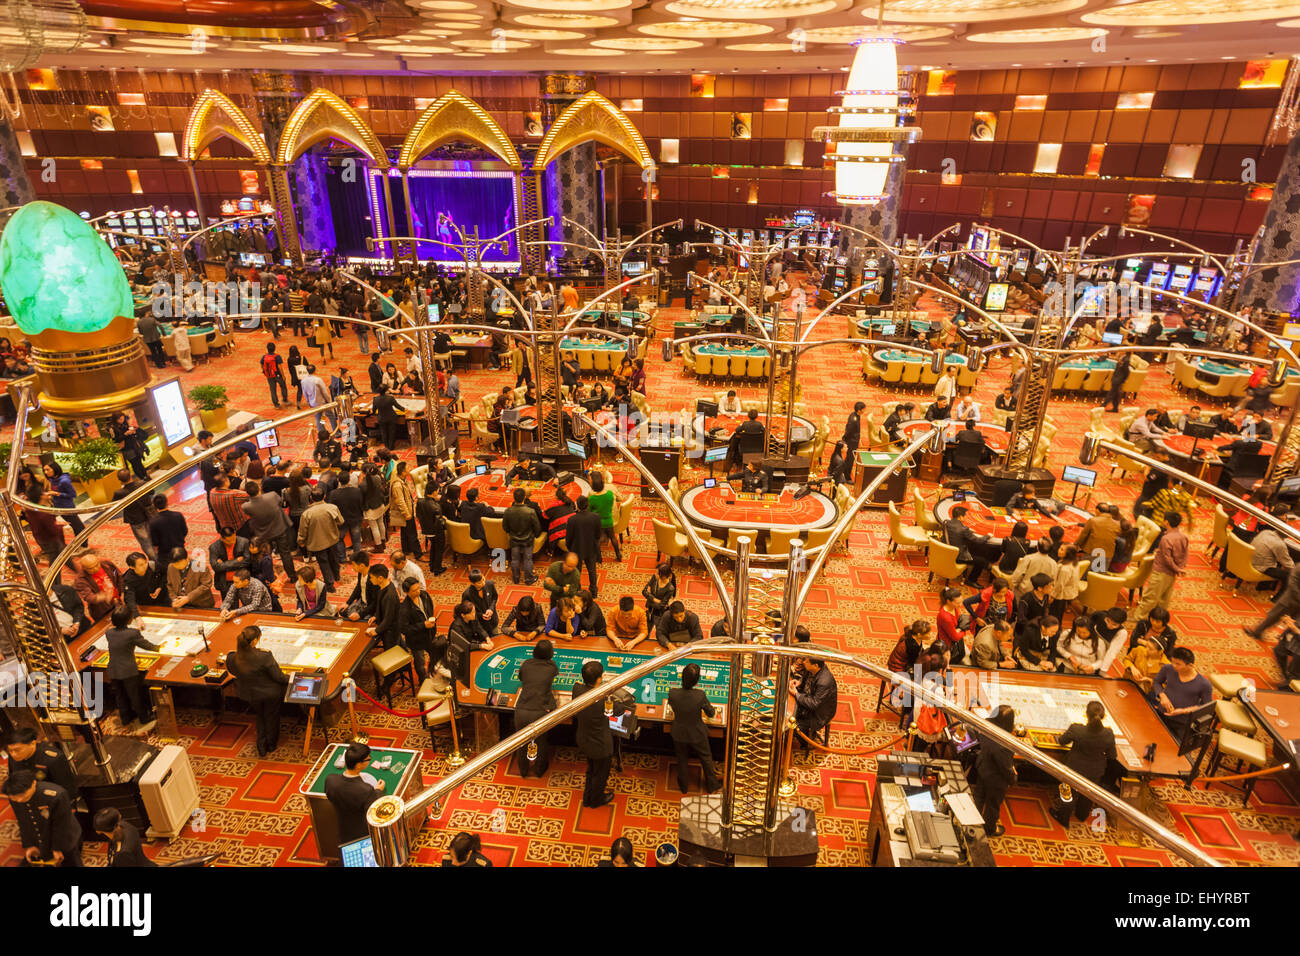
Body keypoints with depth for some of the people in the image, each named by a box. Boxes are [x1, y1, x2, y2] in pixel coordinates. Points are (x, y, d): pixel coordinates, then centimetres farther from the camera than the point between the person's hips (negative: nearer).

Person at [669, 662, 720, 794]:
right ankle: (711, 784, 46)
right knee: (706, 758, 26)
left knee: (682, 759, 26)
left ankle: (684, 786, 48)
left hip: (679, 734, 2)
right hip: (697, 734, -2)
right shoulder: (700, 695, -33)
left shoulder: (672, 693, -27)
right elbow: (711, 713, -16)